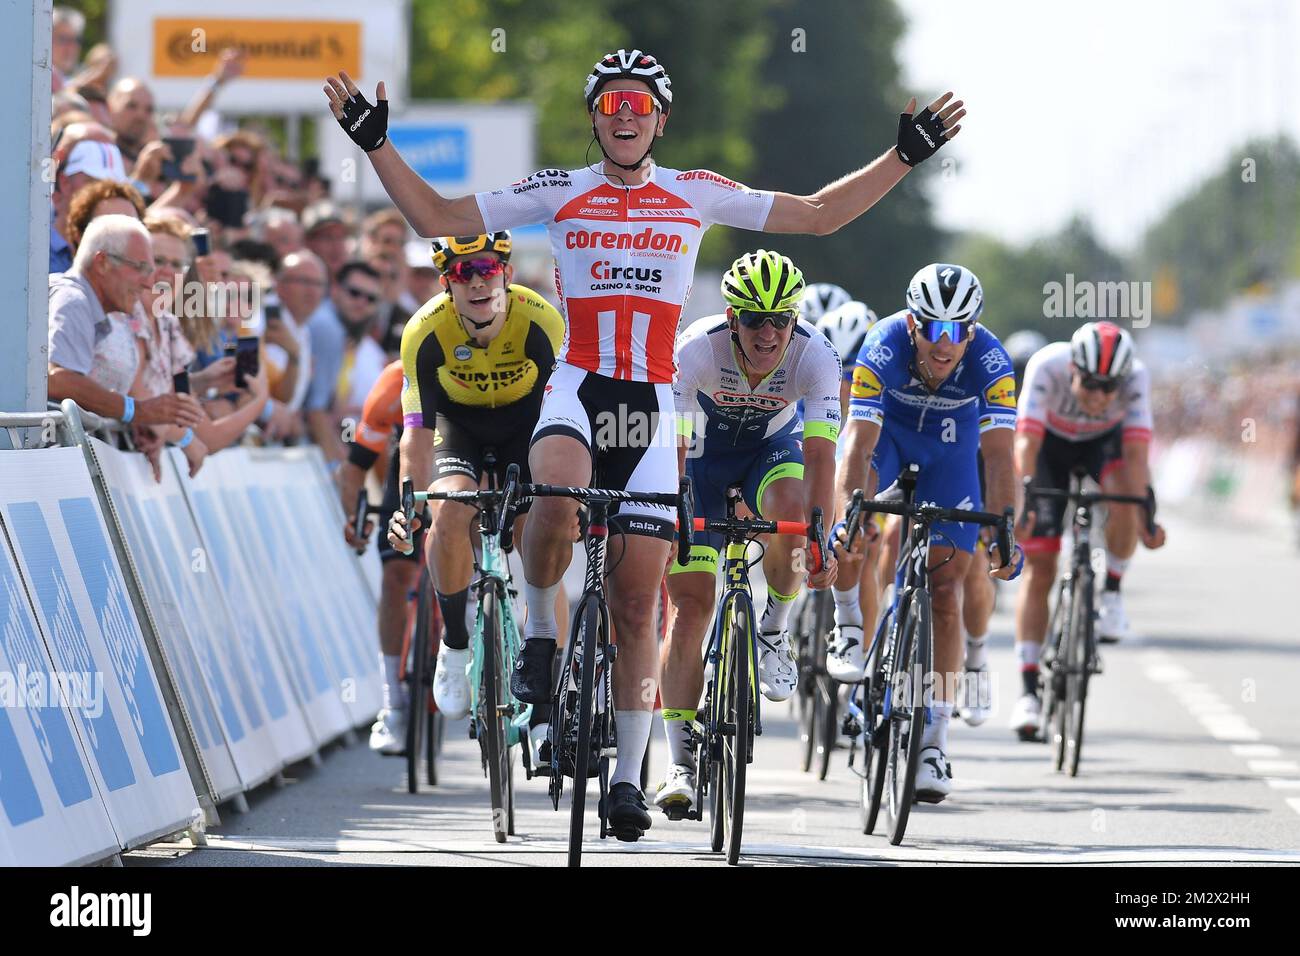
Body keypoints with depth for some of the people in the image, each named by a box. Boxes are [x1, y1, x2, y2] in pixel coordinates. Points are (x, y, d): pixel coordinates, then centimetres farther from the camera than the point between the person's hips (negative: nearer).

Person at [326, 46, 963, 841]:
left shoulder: (697, 195, 7)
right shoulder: (559, 194, 4)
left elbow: (816, 215, 11)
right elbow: (439, 218, 5)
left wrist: (905, 157, 4)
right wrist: (376, 144, -5)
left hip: (651, 405, 1)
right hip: (576, 388, -1)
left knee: (638, 605, 1)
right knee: (555, 493, -37)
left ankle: (629, 775, 11)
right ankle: (541, 632, -9)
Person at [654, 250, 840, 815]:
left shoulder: (815, 356, -28)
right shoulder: (696, 349, -32)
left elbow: (819, 453, -34)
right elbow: (670, 449, -35)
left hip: (772, 446, 1)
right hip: (703, 451, -1)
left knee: (791, 517, -35)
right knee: (690, 605, -11)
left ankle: (774, 630, -6)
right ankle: (681, 763, -4)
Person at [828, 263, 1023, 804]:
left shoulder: (989, 362, -34)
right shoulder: (884, 348, -35)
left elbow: (999, 455, -38)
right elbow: (859, 443, -41)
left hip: (949, 447, 1)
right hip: (887, 430, -1)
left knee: (946, 591, -6)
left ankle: (933, 743, -3)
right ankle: (848, 626, -9)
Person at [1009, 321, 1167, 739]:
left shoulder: (1135, 377, -32)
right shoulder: (1047, 367, -35)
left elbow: (1136, 452, -37)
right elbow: (1026, 441, -40)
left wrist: (1147, 516, -47)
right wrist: (1019, 498, -53)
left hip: (1105, 441, 0)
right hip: (1052, 442, 0)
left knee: (1124, 497, -35)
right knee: (1039, 567, -8)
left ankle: (1111, 592, -10)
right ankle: (1029, 692, -5)